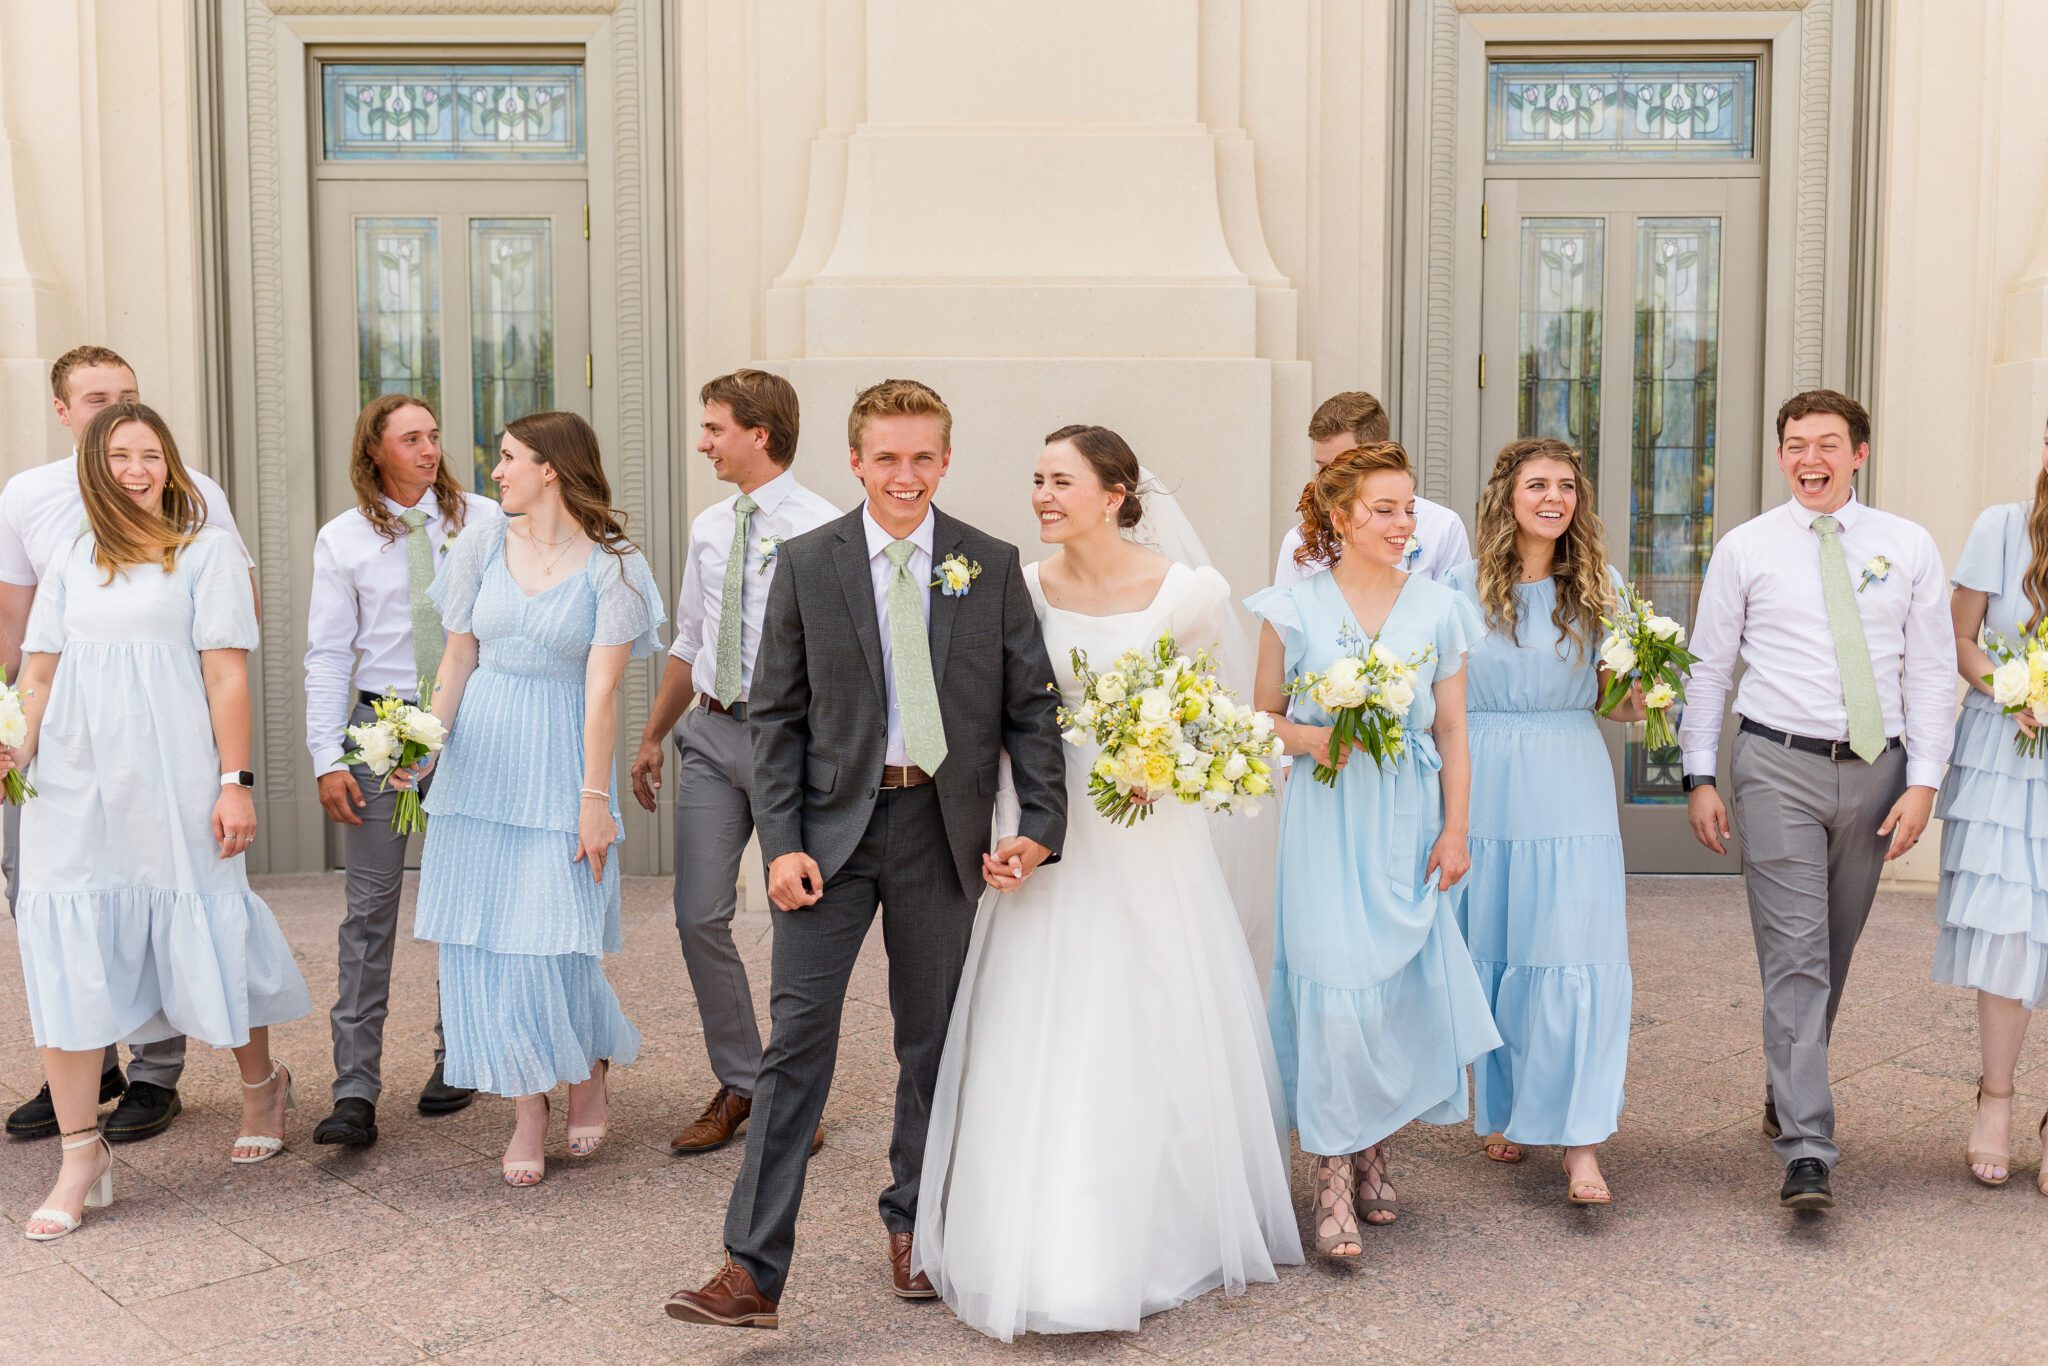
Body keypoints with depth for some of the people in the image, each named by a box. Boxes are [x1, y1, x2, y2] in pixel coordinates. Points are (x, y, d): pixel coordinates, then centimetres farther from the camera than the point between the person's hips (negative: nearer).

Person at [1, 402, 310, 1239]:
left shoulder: (206, 551, 1)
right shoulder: (69, 563, 14)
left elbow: (227, 676, -4)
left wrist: (235, 782, -10)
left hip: (171, 785, -4)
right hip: (74, 784, 4)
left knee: (205, 934, 4)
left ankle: (262, 1085, 32)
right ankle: (81, 1156, 5)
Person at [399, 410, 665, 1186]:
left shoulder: (610, 566, -5)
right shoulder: (482, 548, 7)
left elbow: (601, 689, -9)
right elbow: (457, 661, 8)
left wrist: (594, 798, -12)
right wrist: (426, 748, -2)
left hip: (559, 763, -4)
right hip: (481, 758, 4)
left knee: (551, 938, -7)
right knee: (482, 940, 3)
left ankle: (591, 1069, 23)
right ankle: (529, 1109, 16)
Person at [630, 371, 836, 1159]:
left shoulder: (822, 530, -11)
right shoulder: (708, 529, 12)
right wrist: (652, 736, 23)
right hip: (710, 732, 6)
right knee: (699, 916, 5)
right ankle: (738, 1085, 21)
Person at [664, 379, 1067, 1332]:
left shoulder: (991, 566, 1)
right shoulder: (807, 563, 0)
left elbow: (1031, 706, 3)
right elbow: (775, 714, 0)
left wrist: (1041, 824, -7)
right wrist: (781, 842, -8)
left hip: (943, 828, 1)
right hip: (832, 825, -1)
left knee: (931, 1039, 13)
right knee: (797, 1037, -4)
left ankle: (911, 1226, 31)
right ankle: (753, 1270, 0)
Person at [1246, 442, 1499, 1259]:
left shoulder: (1438, 610, 6)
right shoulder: (1295, 609, 0)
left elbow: (1452, 732, 6)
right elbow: (1262, 718, 6)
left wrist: (1455, 830, 0)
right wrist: (1313, 739, -14)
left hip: (1409, 821, 3)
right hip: (1327, 818, -2)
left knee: (1402, 986, 6)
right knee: (1335, 988, -8)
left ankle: (1375, 1158, 25)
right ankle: (1334, 1187, 1)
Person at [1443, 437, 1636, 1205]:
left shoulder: (1598, 588, 6)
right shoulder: (1460, 588, 2)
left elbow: (1622, 707, 10)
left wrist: (1638, 687, -12)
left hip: (1572, 788, 0)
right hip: (1485, 786, 0)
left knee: (1577, 957, -6)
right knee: (1490, 954, 9)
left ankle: (1580, 1144, -3)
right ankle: (1500, 1110, 28)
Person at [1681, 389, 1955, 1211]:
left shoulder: (1908, 548, 6)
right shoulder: (1745, 549, 2)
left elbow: (1931, 671, 5)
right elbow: (1708, 666, 5)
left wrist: (1922, 781, -4)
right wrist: (1700, 778, -1)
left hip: (1875, 770, 3)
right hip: (1780, 768, -2)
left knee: (1836, 951, 14)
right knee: (1795, 956, -9)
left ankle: (1788, 1093, 35)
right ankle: (1806, 1151, -9)